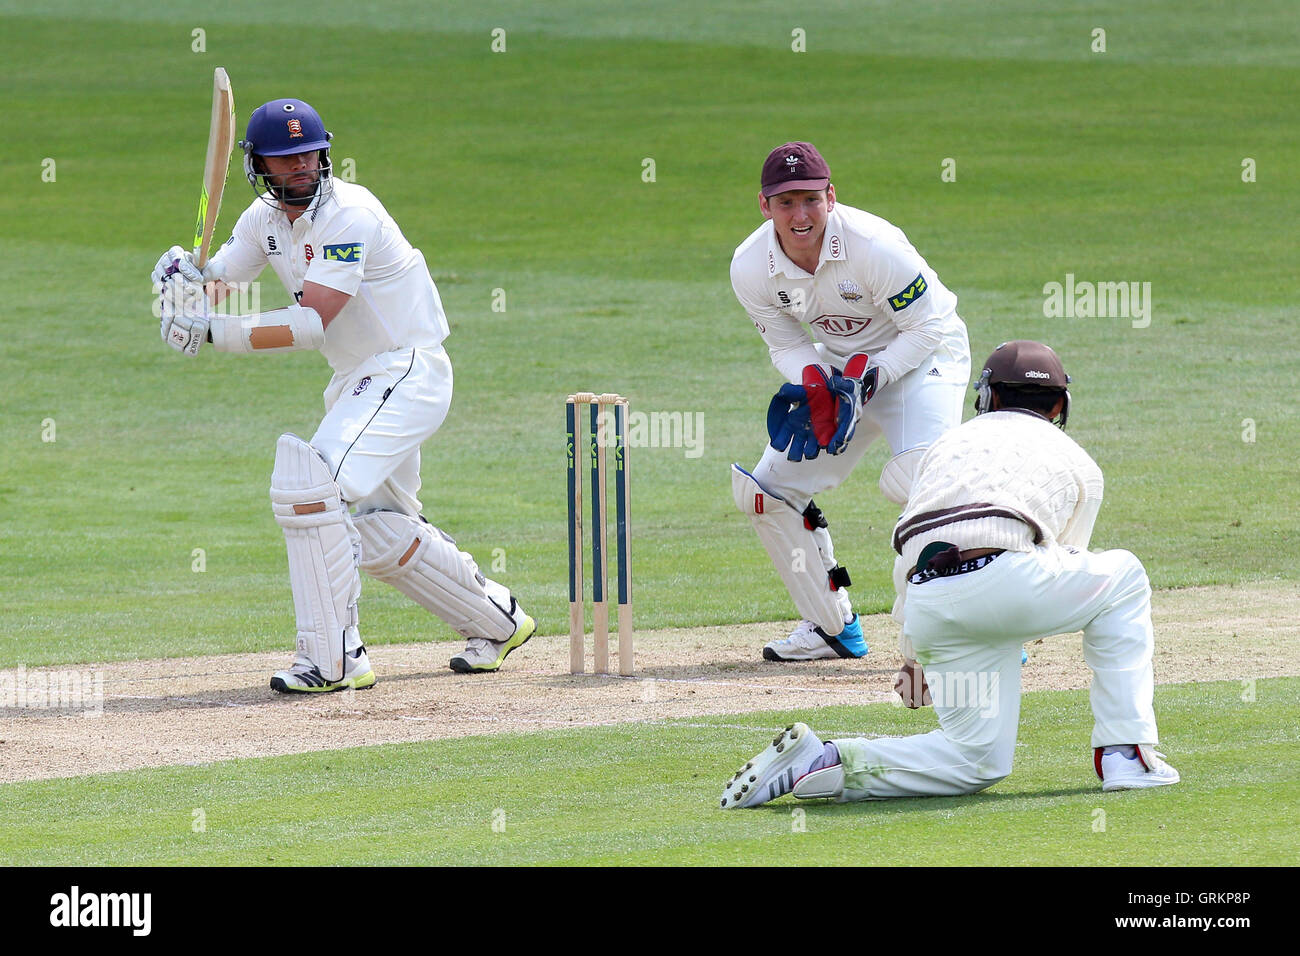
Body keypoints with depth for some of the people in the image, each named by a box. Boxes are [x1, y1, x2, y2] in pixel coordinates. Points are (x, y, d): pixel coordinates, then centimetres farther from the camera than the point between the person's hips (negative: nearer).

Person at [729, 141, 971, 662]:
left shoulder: (873, 245, -31)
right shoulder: (750, 268, -15)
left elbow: (928, 327, -20)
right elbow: (787, 343, -1)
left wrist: (865, 379, -30)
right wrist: (814, 386, -22)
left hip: (921, 355, -6)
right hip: (838, 368, 6)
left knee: (915, 475, -32)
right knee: (763, 490, 0)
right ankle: (833, 627, 16)